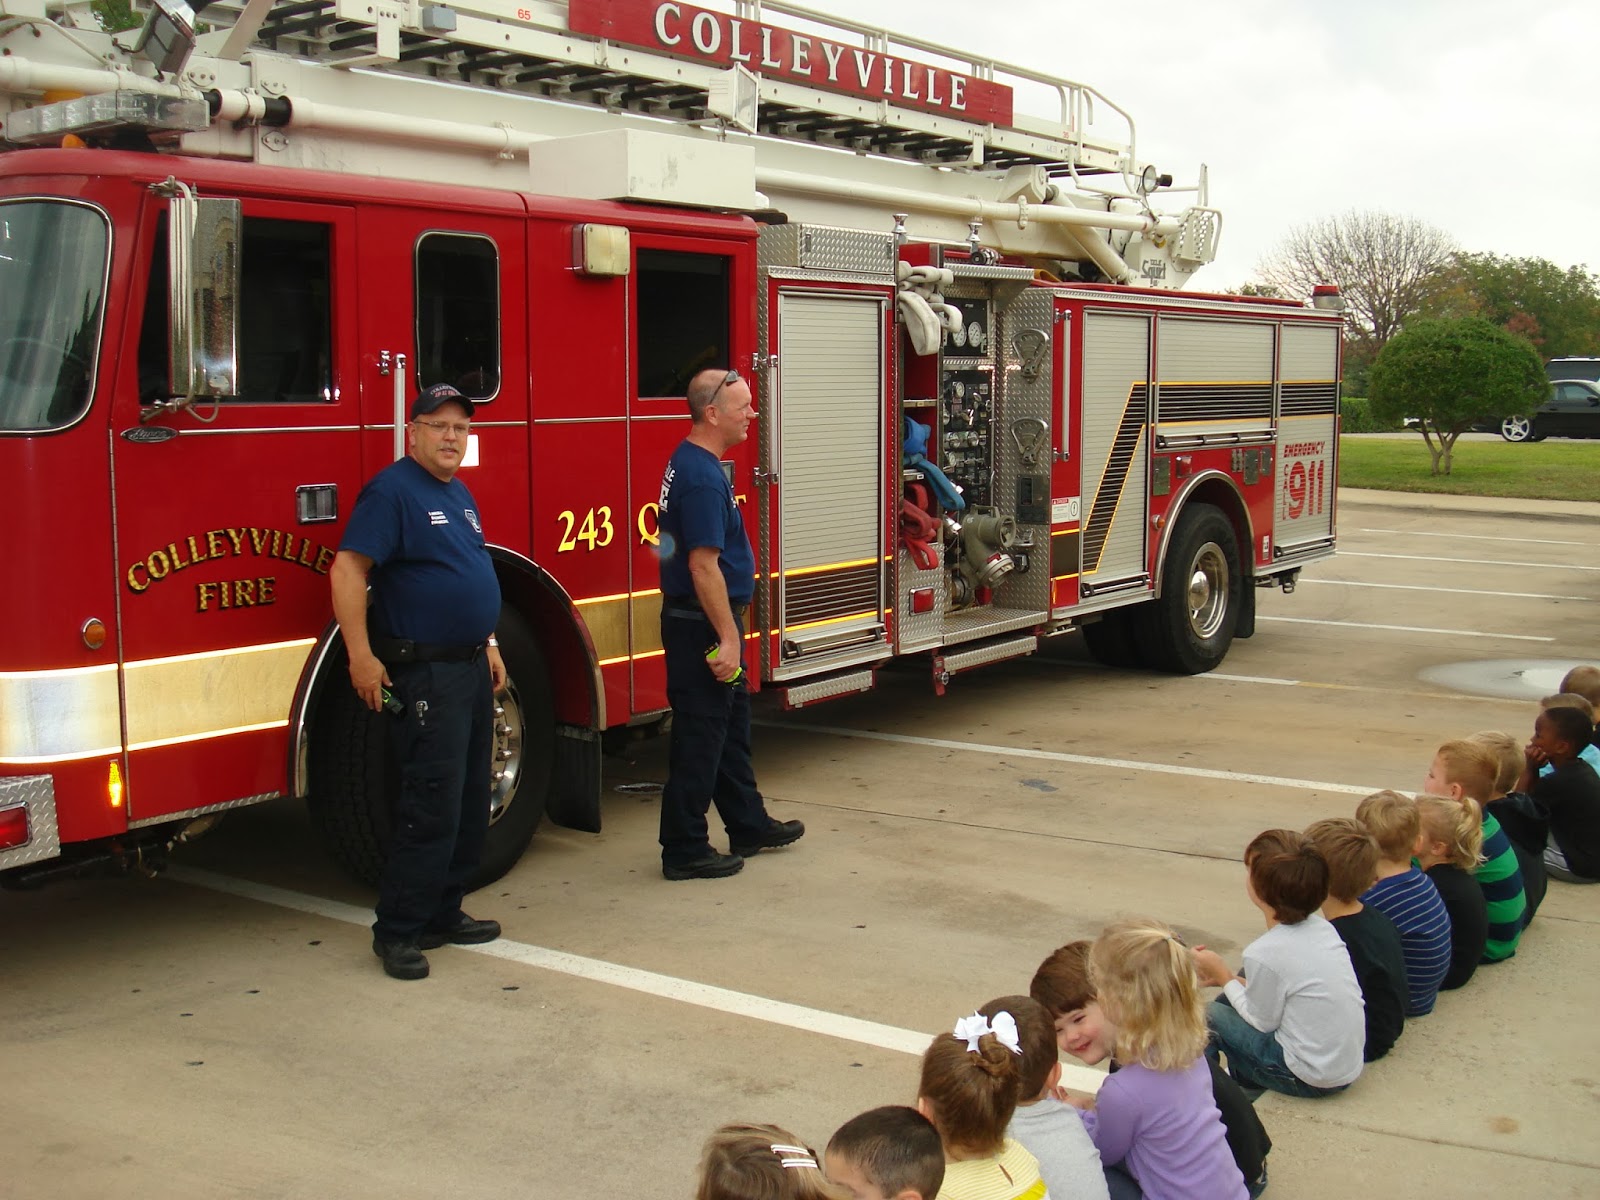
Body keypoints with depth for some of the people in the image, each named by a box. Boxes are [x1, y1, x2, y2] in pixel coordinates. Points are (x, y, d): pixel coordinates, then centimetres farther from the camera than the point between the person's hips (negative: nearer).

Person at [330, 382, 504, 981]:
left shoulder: (460, 495, 16)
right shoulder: (392, 490, -12)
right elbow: (347, 570, -19)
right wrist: (361, 656, -24)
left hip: (472, 669, 9)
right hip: (423, 675, -9)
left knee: (470, 802, 13)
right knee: (431, 805, -10)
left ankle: (443, 912, 23)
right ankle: (398, 931, -2)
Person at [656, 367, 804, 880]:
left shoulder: (695, 463, 12)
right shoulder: (702, 477, -21)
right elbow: (703, 565, -25)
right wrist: (727, 637, -23)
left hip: (711, 623, 11)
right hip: (702, 625, -11)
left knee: (732, 728, 19)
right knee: (700, 740, -2)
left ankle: (748, 826, 31)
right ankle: (684, 851, 6)